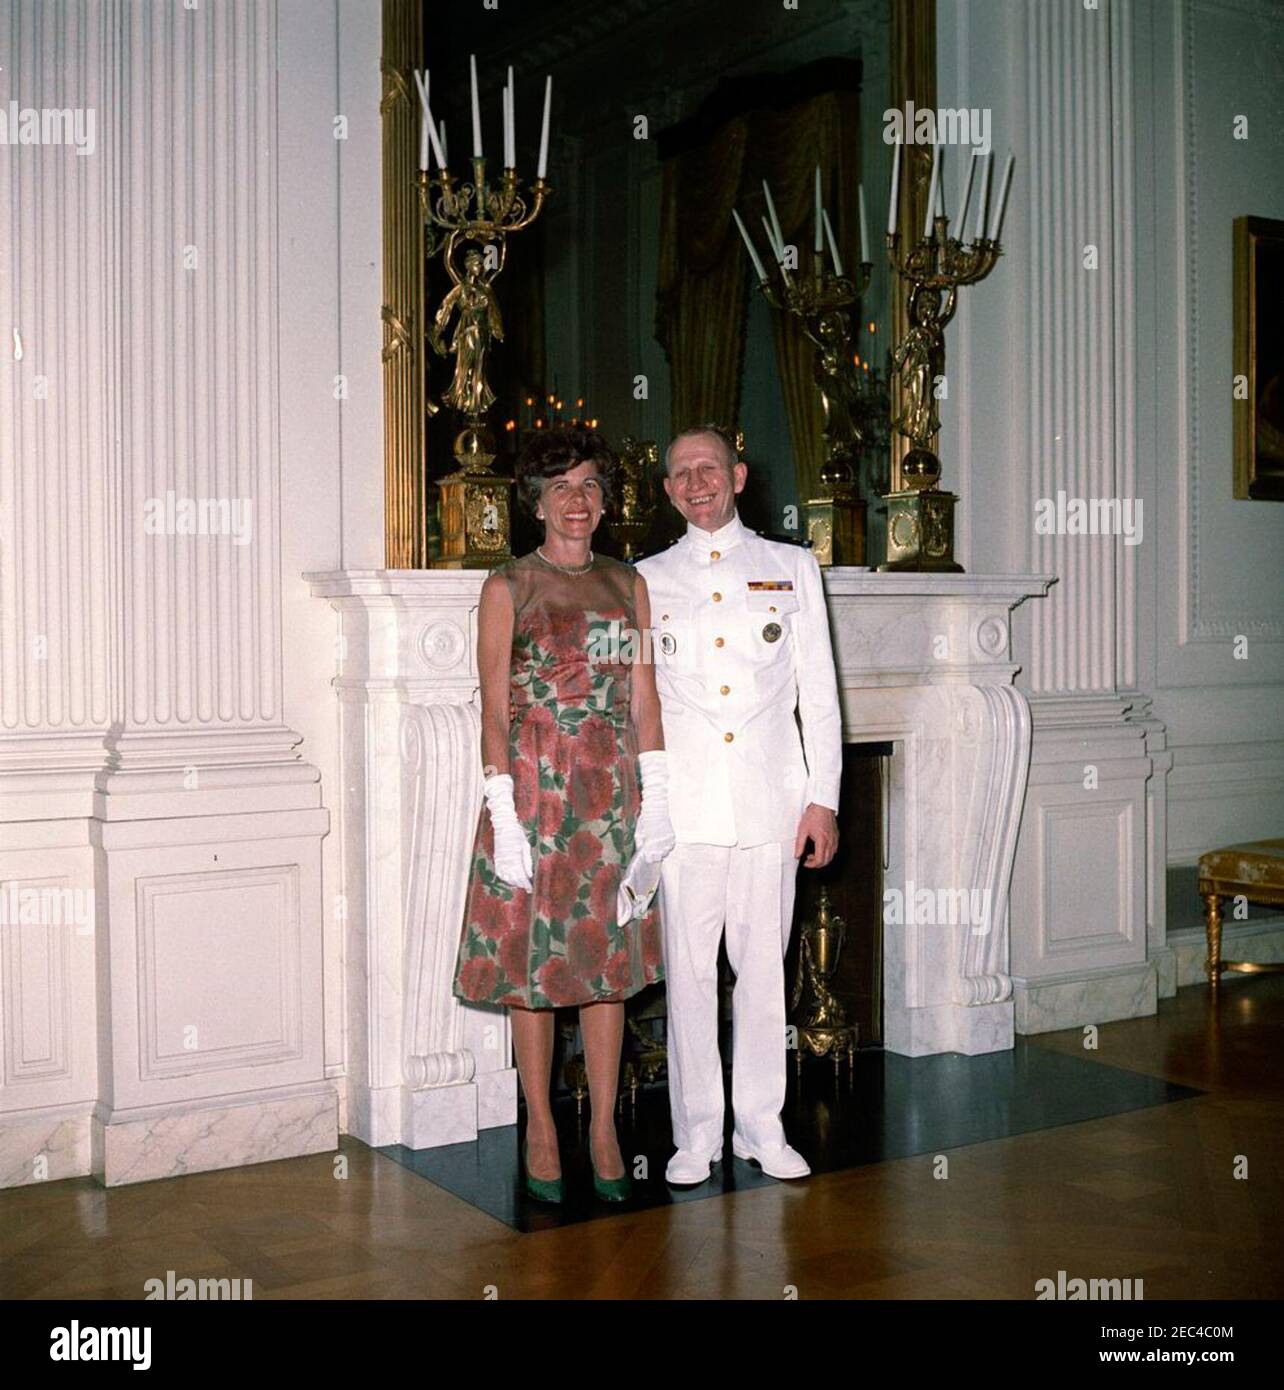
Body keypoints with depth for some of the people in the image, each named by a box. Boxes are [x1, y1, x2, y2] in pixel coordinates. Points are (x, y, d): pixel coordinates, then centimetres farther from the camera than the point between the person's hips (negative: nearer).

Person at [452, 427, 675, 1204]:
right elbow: (494, 708, -6)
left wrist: (656, 801, 2)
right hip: (536, 788, -3)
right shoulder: (509, 587, -1)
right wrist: (504, 814, -13)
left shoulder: (627, 584, 10)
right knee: (534, 962, 3)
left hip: (611, 792, 4)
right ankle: (542, 1131, 16)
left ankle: (605, 1130, 17)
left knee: (609, 961, 7)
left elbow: (644, 699, 9)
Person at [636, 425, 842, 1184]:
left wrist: (823, 797, 1)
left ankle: (763, 1126, 18)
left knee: (764, 965, 6)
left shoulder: (792, 568, 10)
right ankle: (697, 1133, 14)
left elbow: (819, 691, 8)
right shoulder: (648, 579, 10)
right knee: (689, 970, 2)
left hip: (771, 799, 0)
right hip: (684, 802, 0)